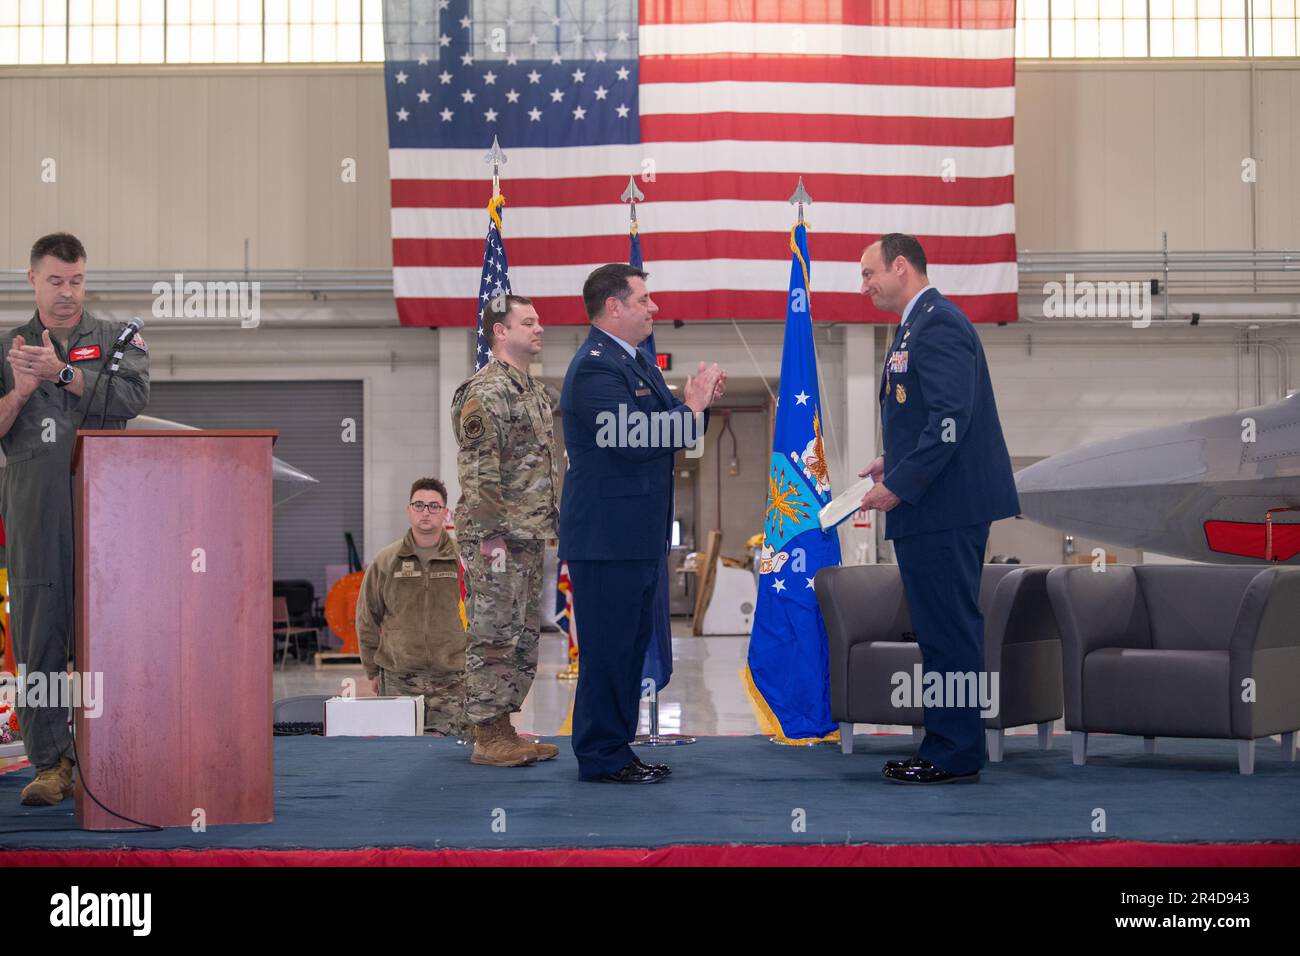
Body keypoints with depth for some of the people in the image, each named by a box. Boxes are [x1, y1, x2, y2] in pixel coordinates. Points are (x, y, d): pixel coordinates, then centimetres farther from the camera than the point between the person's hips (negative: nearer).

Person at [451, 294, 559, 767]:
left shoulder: (534, 390, 18)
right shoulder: (484, 391, -13)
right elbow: (477, 471, -18)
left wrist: (553, 522, 20)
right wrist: (489, 534, -21)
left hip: (529, 538, 10)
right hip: (497, 538, -10)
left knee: (523, 638, 12)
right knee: (494, 638, -6)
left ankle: (503, 730, 19)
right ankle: (488, 738, -1)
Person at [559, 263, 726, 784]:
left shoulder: (639, 361, 15)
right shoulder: (595, 367, -17)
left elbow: (661, 429, 18)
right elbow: (632, 439, -25)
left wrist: (698, 399, 1)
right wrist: (691, 406, -15)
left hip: (636, 535, 10)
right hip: (606, 535, -10)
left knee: (630, 646, 15)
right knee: (608, 648, -3)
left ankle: (616, 750, 23)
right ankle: (601, 758, 5)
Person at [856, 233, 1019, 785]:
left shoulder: (937, 324, -14)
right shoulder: (920, 324, 19)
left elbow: (952, 417, -23)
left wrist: (901, 485, -21)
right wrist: (896, 463, 14)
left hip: (943, 510, -11)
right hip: (935, 507, 11)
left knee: (949, 631, -5)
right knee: (946, 630, 13)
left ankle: (955, 757, 1)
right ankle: (948, 746, 20)